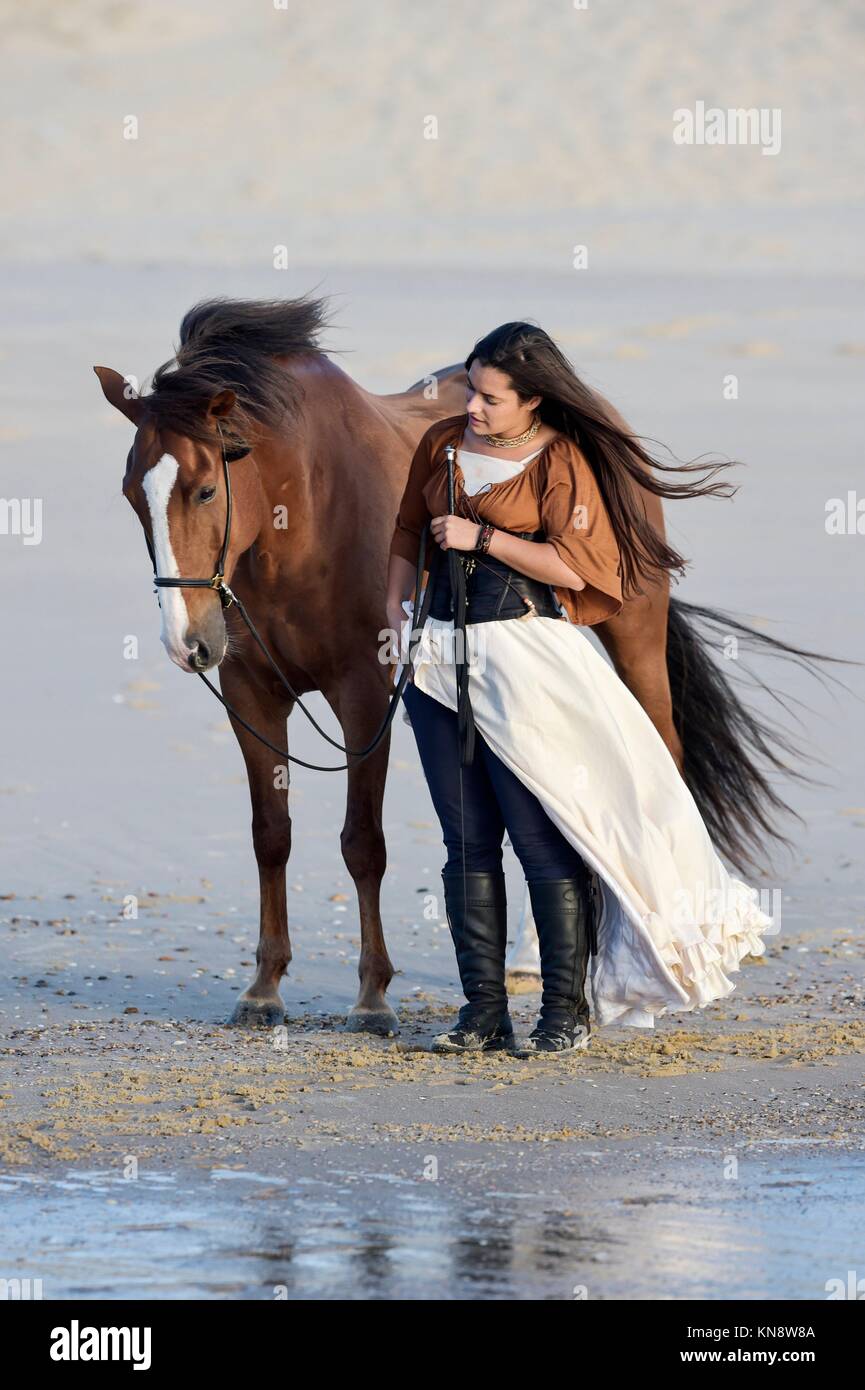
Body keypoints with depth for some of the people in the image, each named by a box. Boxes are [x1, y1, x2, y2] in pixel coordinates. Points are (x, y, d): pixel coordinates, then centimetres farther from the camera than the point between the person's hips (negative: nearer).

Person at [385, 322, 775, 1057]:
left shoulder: (561, 461, -7)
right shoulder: (444, 444, 9)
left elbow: (571, 566, -15)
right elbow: (409, 532, 20)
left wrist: (480, 536, -13)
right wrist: (396, 607, 9)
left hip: (522, 658, -6)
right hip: (441, 656, 6)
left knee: (543, 838, -5)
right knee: (467, 842, 6)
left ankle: (567, 1010, 2)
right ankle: (483, 1014, 10)